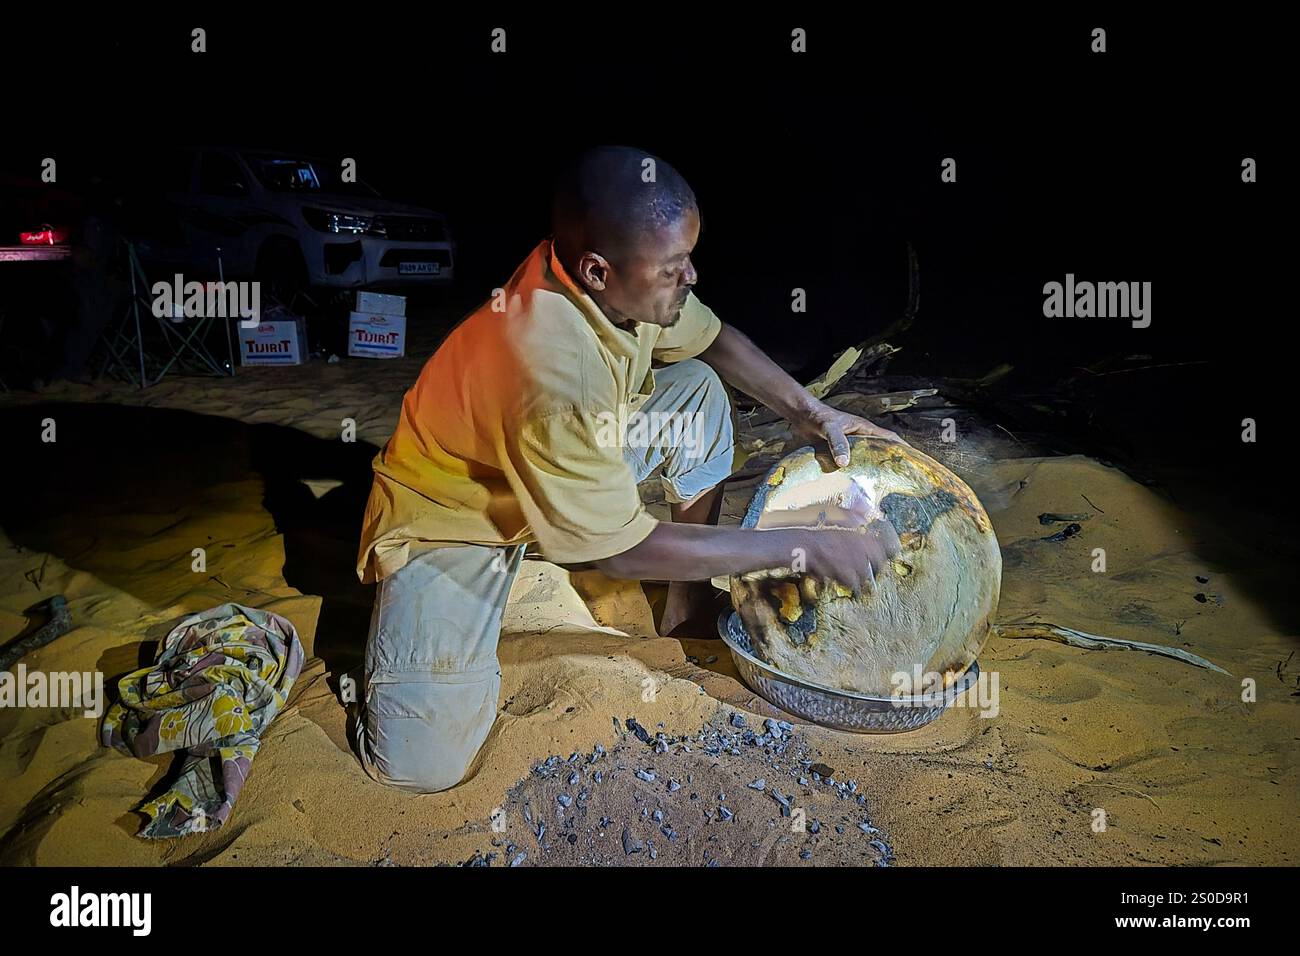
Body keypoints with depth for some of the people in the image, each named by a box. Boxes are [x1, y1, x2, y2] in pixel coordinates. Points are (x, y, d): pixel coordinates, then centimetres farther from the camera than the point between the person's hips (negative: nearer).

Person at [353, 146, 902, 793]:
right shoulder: (553, 374, -39)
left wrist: (807, 410, -6)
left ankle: (688, 606, 6)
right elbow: (622, 551, -30)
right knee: (425, 767, -20)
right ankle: (403, 617, 12)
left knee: (698, 388, -6)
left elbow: (712, 338, 6)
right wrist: (804, 548, -26)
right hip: (451, 520, -7)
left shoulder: (620, 279, -17)